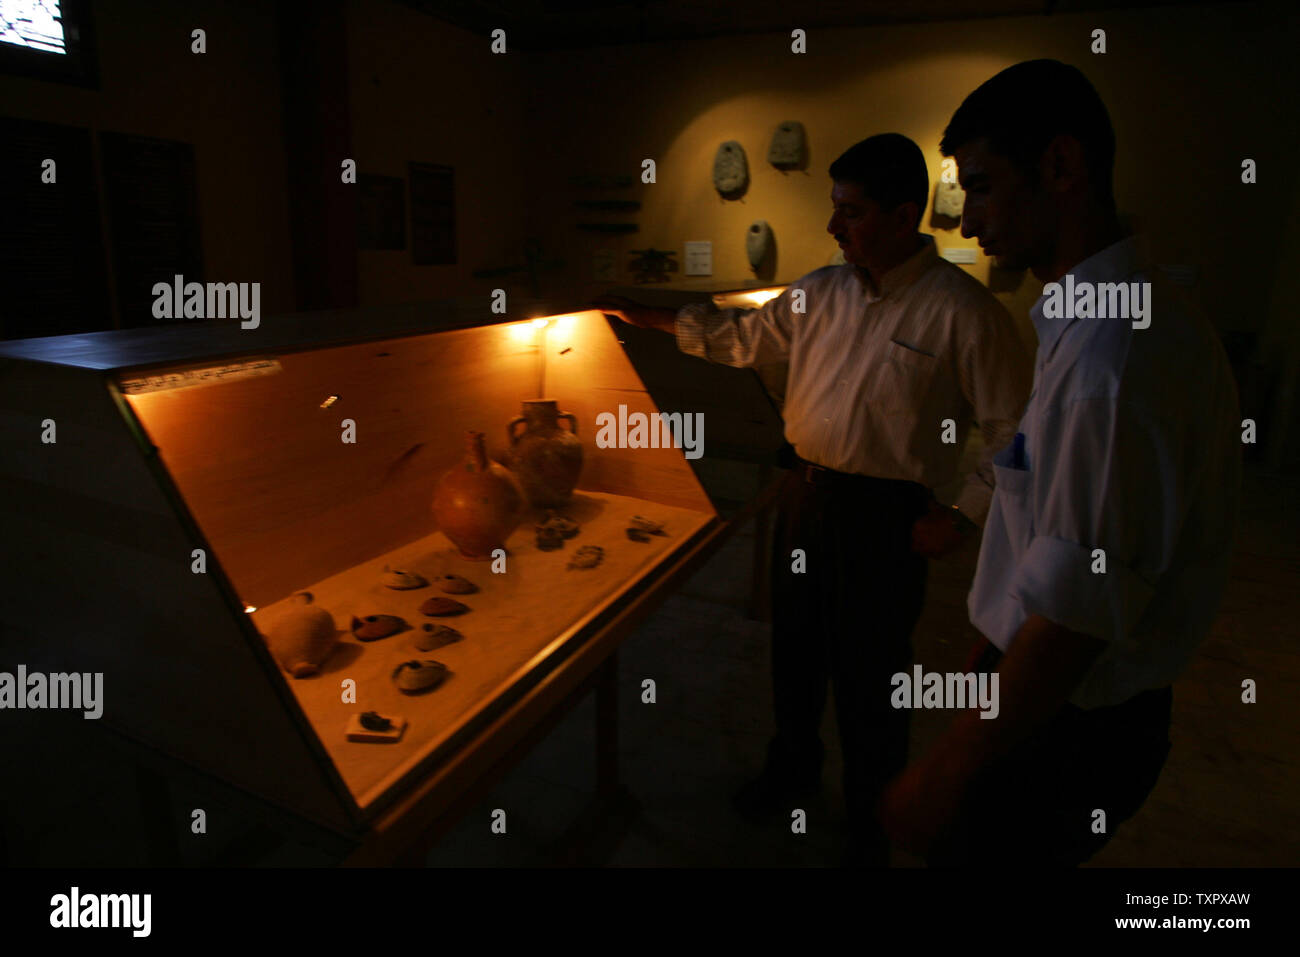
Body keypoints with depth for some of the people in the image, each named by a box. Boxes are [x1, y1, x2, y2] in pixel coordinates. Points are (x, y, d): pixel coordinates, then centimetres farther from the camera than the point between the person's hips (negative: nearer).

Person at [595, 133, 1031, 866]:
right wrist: (645, 317, 12)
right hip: (805, 494, 6)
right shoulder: (820, 292, 4)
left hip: (885, 516, -5)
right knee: (795, 647, 21)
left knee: (869, 677, 7)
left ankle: (872, 831, 34)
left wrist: (962, 518, -12)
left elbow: (1017, 430, -10)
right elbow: (742, 337, 16)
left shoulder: (961, 309, -13)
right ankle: (794, 767, 49)